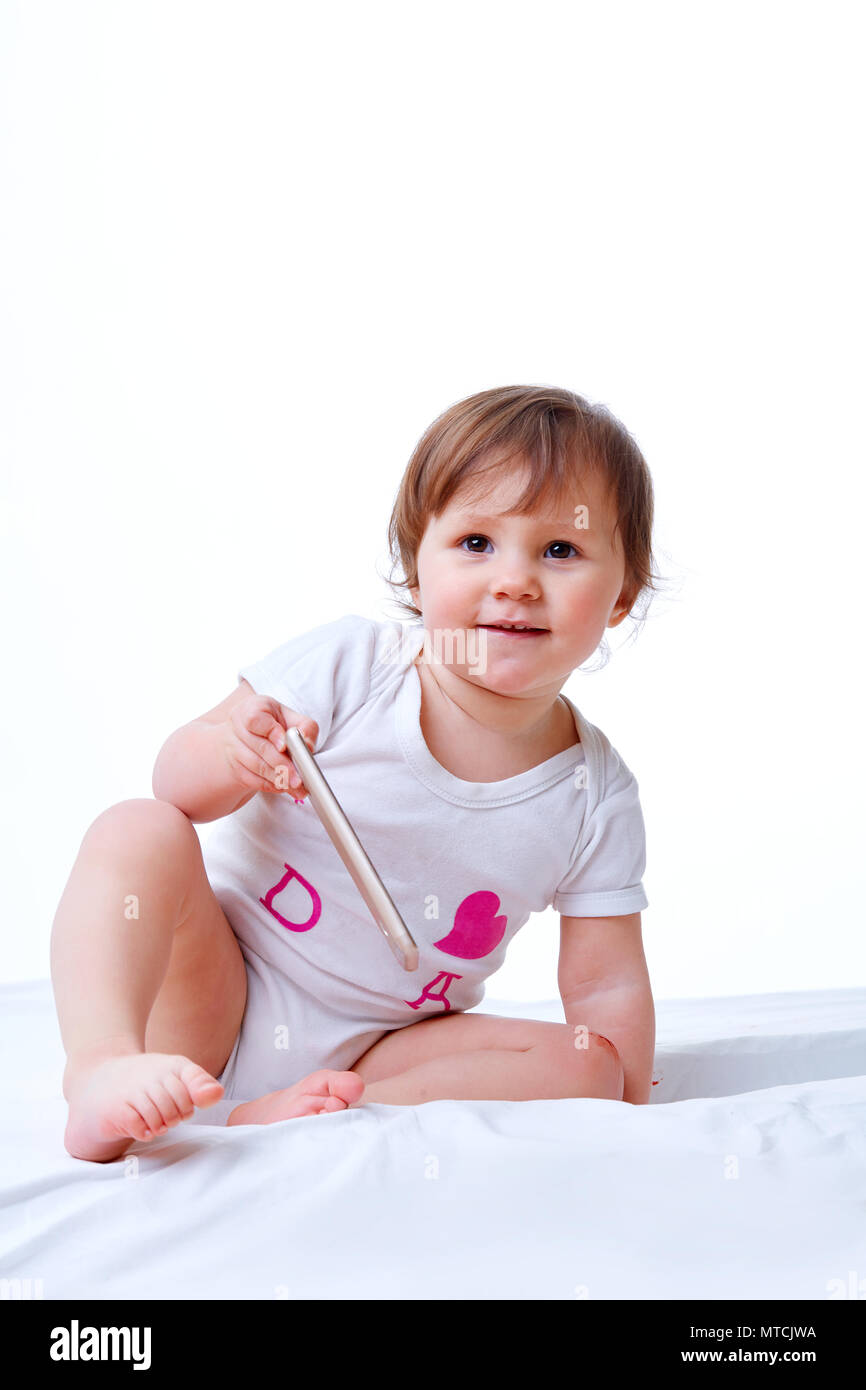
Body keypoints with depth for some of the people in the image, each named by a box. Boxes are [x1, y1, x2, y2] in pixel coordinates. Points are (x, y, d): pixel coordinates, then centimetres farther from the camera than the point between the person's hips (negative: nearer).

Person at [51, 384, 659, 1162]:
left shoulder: (597, 798, -7)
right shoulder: (349, 666, -13)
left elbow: (608, 986, -1)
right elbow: (177, 786, -11)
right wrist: (233, 757, -33)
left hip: (367, 1055, 2)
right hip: (204, 999, -1)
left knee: (586, 1069, -19)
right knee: (140, 833, -23)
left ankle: (288, 1121, -30)